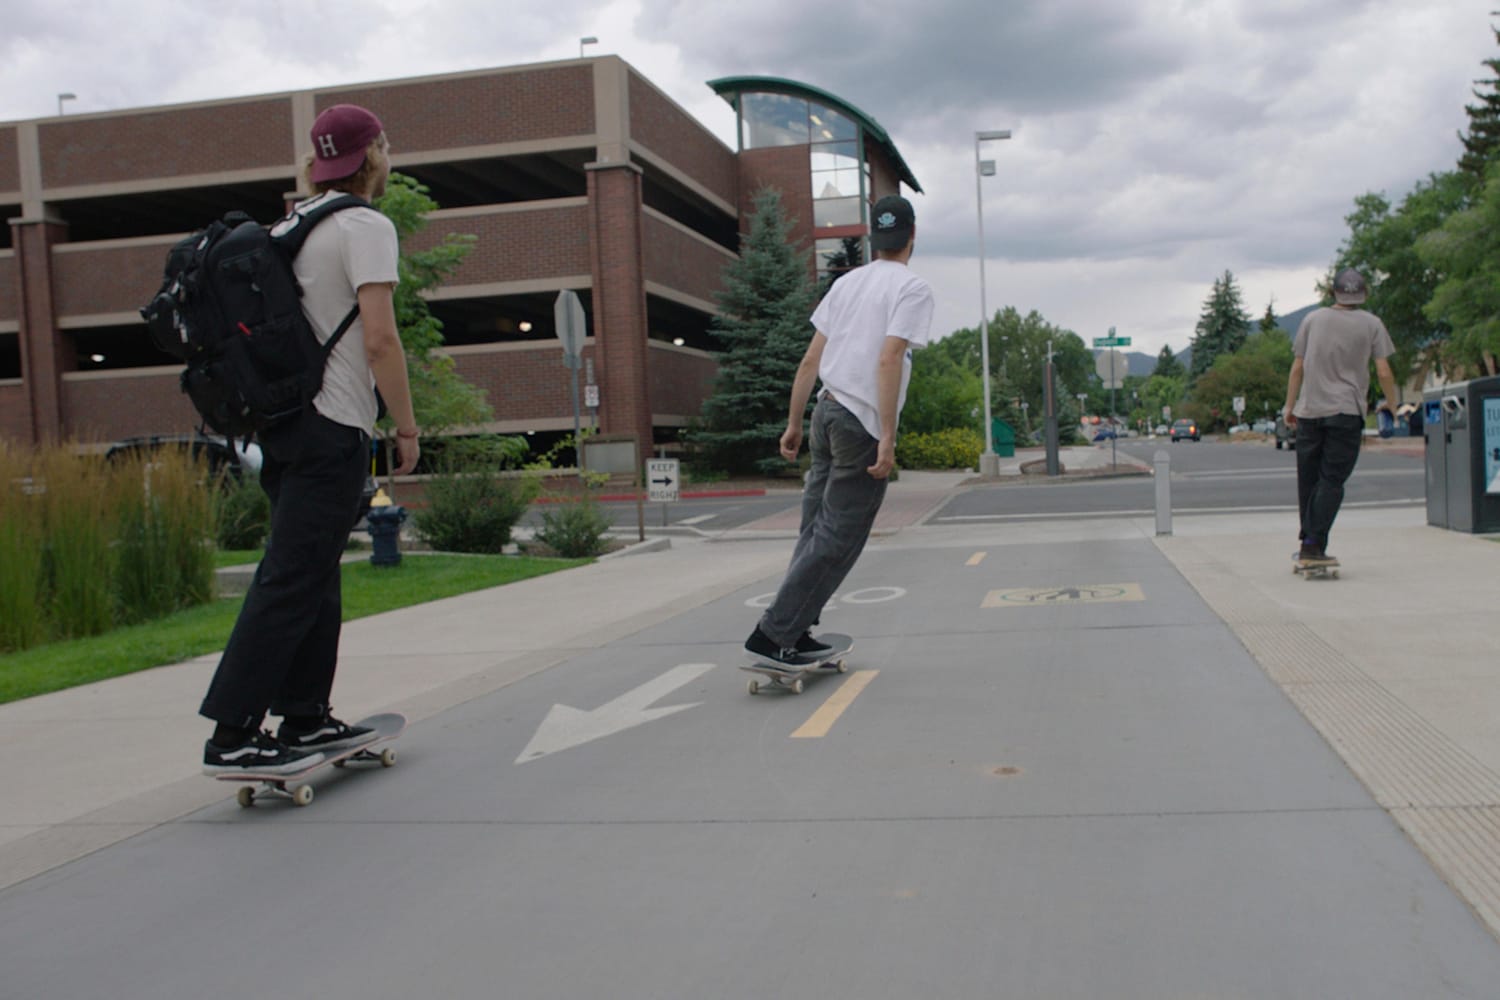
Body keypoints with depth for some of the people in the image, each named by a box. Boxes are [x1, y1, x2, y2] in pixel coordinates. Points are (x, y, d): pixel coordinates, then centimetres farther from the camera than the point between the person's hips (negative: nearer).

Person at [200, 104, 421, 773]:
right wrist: (407, 426, -9)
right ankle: (232, 737, -8)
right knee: (293, 580, -8)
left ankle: (305, 720, 21)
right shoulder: (366, 227, -8)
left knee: (313, 575, 15)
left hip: (282, 418, 9)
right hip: (333, 425, -9)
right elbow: (379, 340, -16)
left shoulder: (292, 224, 16)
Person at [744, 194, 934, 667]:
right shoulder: (913, 289, -5)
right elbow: (888, 360, -17)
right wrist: (887, 438, -18)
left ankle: (795, 632, 17)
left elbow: (810, 360, 12)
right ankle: (773, 634, -5)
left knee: (817, 530, 14)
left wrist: (793, 423, 17)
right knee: (836, 540, -2)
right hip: (864, 424, -7)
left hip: (825, 412, 7)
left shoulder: (846, 283, 15)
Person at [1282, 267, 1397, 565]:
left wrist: (1289, 406, 14)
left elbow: (1298, 367, 6)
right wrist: (1391, 403, 16)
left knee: (1308, 480, 11)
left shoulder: (1313, 319, 7)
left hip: (1308, 410, 2)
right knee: (1332, 482, -3)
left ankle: (1307, 540, 19)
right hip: (1346, 412, -2)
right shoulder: (1371, 324, 2)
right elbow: (1384, 373, -1)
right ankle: (1314, 545, -11)